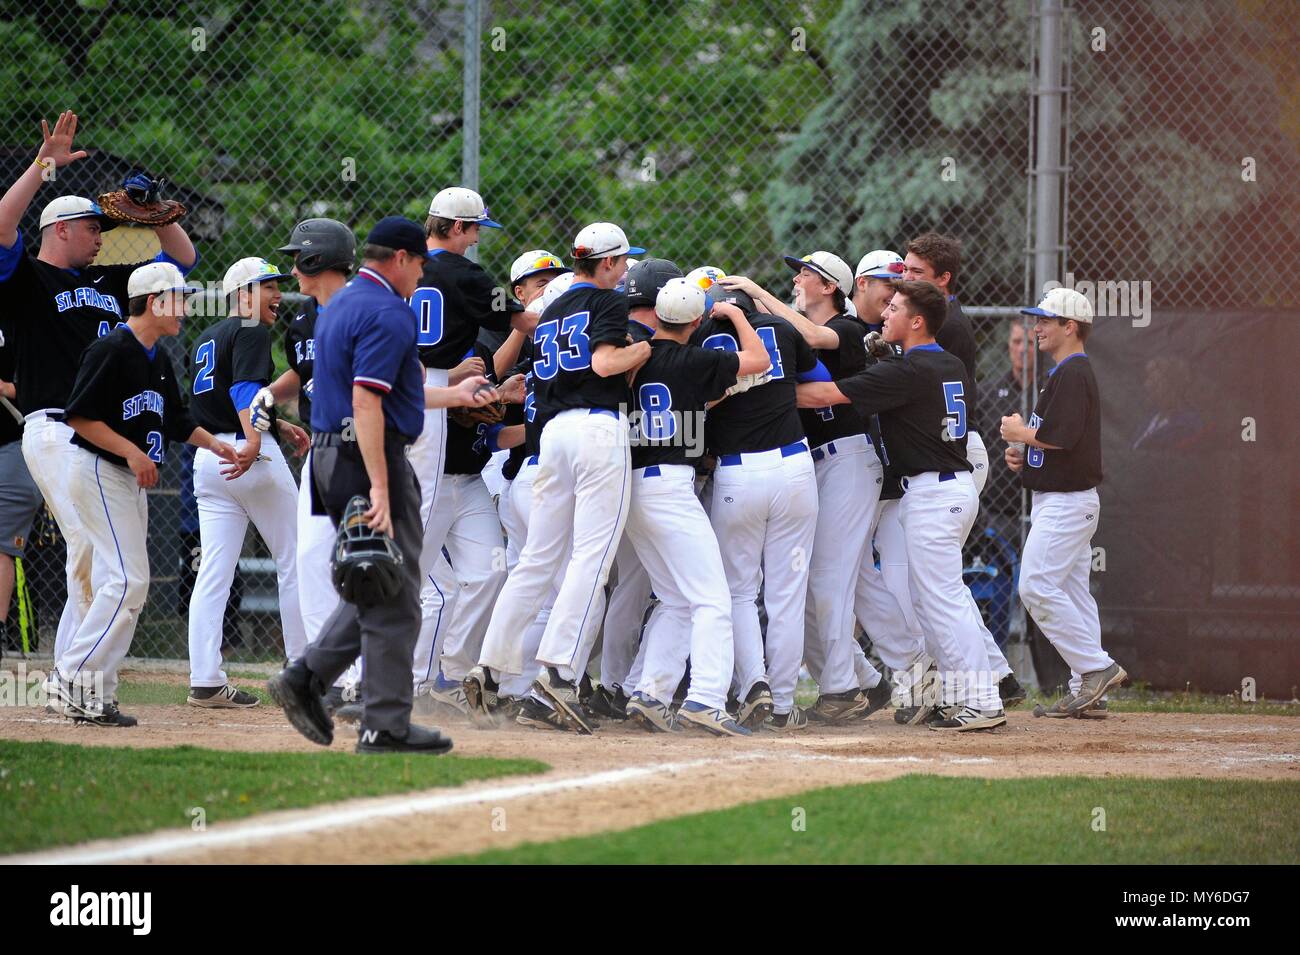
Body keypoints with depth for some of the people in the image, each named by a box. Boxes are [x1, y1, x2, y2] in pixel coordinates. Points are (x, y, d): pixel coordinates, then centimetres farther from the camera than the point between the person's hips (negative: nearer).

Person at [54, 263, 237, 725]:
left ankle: (97, 696, 9)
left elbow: (176, 421, 23)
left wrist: (213, 444, 7)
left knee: (123, 585, 7)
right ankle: (72, 677, -14)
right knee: (128, 580, -17)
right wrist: (131, 451, -22)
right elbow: (79, 416, -19)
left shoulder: (159, 362, 13)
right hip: (99, 473, -10)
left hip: (133, 480, 10)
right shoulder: (112, 350, -15)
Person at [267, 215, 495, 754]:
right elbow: (367, 403, -22)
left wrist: (455, 395, 32)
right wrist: (380, 489, -26)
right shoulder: (387, 313, -14)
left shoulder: (342, 305, 18)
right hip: (369, 460, -10)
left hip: (330, 459, 10)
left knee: (376, 589, 18)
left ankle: (305, 679, 10)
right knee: (395, 602, -3)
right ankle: (385, 726, -1)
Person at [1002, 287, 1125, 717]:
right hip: (1067, 499, 11)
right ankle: (1086, 690, 8)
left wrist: (1019, 432, -9)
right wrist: (1021, 452, 10)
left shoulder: (1073, 374, -15)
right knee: (1072, 592, 8)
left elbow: (1062, 436, -25)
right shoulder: (1066, 372, 18)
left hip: (1066, 501, -11)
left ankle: (1097, 667, -12)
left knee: (1037, 586, -14)